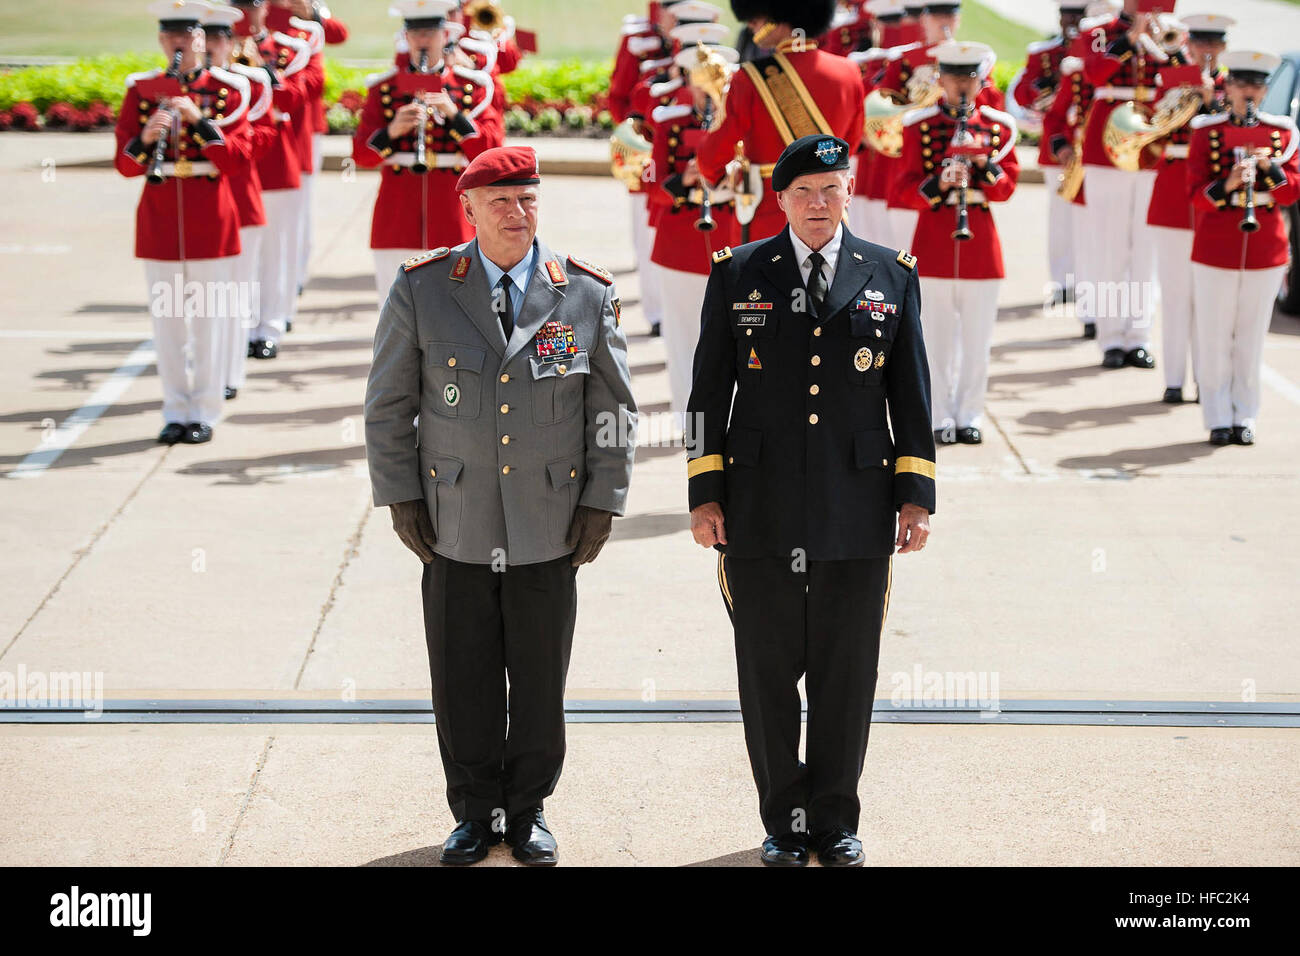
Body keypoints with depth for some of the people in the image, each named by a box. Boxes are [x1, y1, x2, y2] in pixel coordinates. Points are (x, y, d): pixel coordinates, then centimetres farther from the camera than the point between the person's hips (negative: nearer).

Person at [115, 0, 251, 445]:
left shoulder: (227, 89, 0)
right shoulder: (141, 90, 5)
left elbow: (238, 159, -9)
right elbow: (125, 165, 1)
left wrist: (199, 121, -22)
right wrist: (145, 138, -20)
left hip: (211, 218, -2)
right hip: (159, 220, 2)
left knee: (209, 319, 1)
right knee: (167, 319, 5)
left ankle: (204, 413, 10)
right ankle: (175, 412, 15)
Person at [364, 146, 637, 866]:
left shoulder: (589, 293, -1)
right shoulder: (421, 288, -2)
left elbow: (613, 408, 5)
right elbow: (388, 403, 4)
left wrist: (602, 502, 1)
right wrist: (401, 497, 0)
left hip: (549, 529, 0)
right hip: (455, 529, 0)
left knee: (540, 680, 8)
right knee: (463, 683, 6)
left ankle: (527, 809, 25)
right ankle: (475, 812, 23)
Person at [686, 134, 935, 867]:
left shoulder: (891, 276, 6)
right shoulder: (738, 275, 3)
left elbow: (911, 393, 7)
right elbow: (710, 390, 4)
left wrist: (916, 496, 2)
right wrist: (705, 495, -1)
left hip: (857, 512, 1)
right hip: (760, 510, 0)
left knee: (847, 669, 6)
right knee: (768, 670, 6)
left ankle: (836, 818, 19)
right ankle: (785, 818, 18)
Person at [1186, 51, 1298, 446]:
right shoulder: (1206, 131, 0)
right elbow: (1195, 194, -7)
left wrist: (1268, 165, -19)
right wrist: (1229, 184, -26)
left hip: (1266, 248, 1)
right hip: (1215, 248, -1)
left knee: (1251, 338, 6)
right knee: (1215, 338, 2)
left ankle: (1245, 418, 15)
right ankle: (1219, 419, 10)